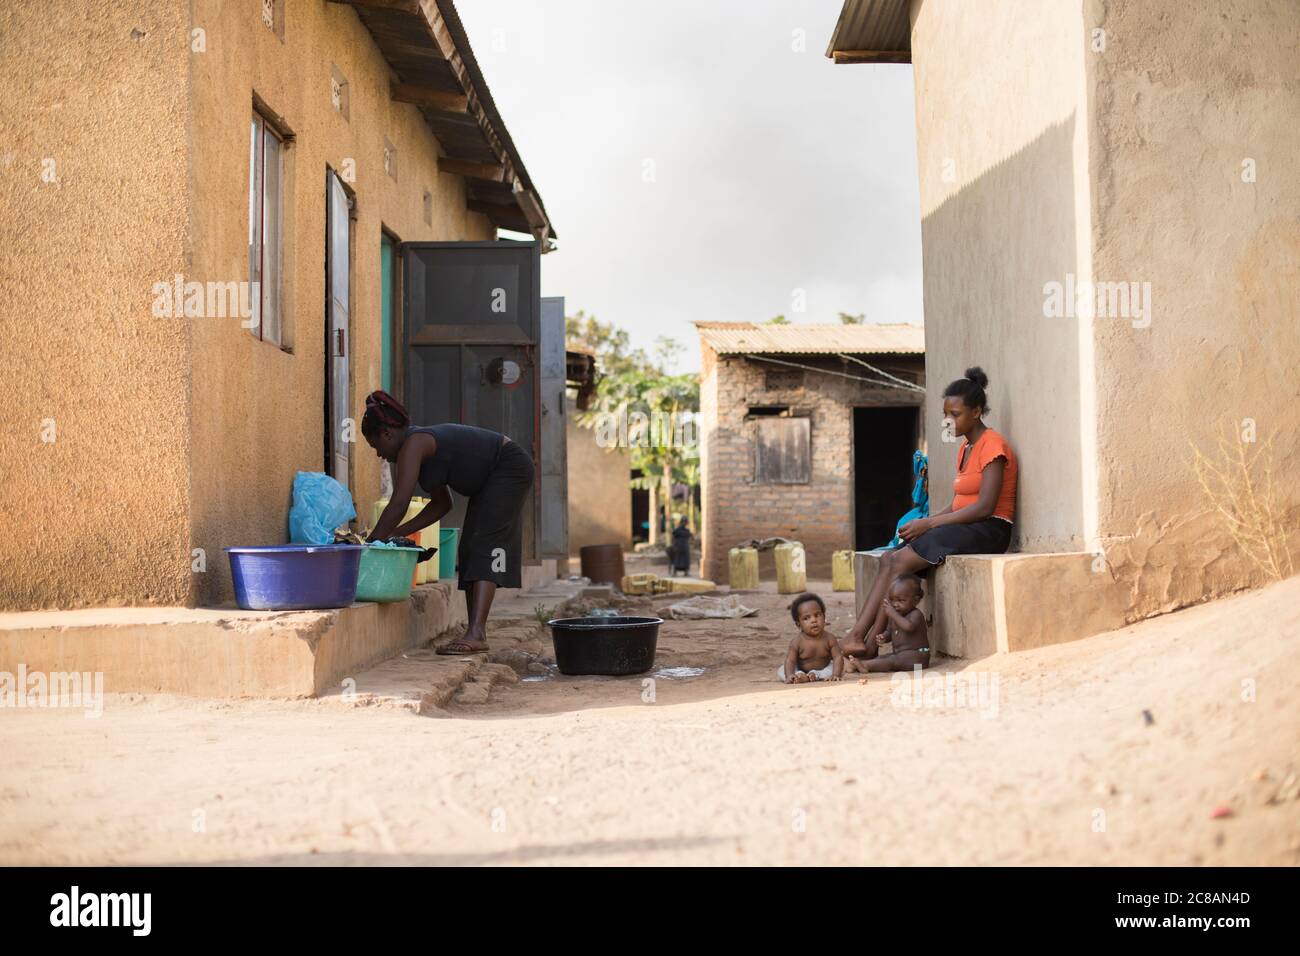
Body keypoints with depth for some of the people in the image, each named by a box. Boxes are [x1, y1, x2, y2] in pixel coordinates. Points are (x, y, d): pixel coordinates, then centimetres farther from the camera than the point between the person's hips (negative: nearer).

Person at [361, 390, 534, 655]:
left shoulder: (412, 445, -18)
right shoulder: (423, 442, 11)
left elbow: (399, 504, -25)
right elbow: (442, 503, 14)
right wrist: (397, 533, 8)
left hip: (509, 467, -10)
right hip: (490, 480, 10)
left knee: (483, 546, -19)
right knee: (470, 550, 7)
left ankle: (476, 634, -29)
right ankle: (475, 636, 6)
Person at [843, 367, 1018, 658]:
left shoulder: (992, 446, -10)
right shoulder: (964, 447, 19)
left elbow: (984, 507, -18)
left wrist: (929, 523, -16)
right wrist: (923, 523, -2)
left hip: (987, 531, -9)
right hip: (962, 527, 9)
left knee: (900, 560, -21)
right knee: (888, 558, -10)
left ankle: (869, 643, -17)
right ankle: (858, 636, -22)